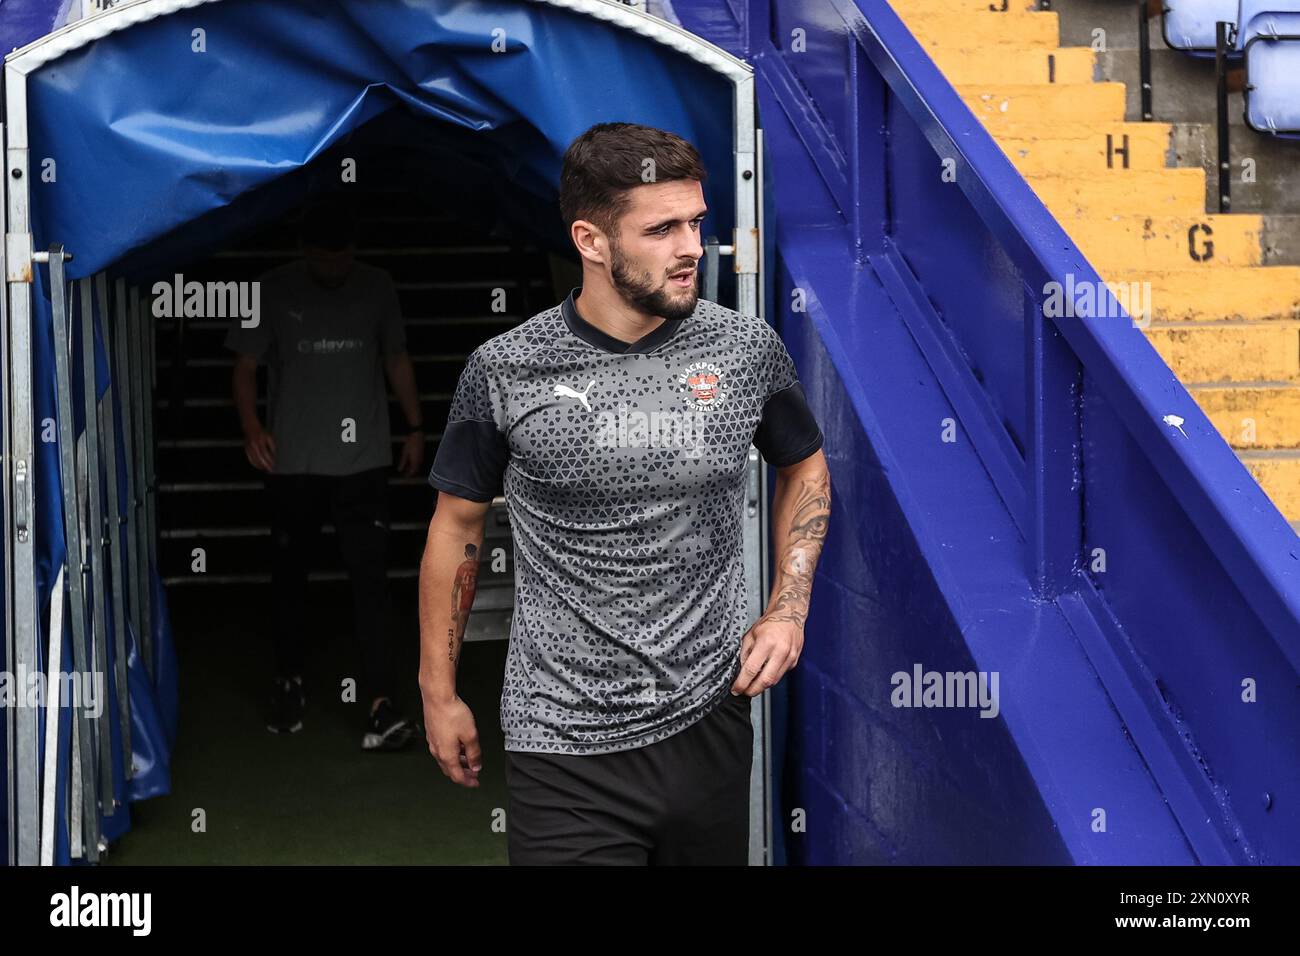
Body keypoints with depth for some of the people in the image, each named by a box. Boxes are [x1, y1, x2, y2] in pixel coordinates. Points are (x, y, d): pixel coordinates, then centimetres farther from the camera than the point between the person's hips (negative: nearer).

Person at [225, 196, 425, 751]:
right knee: (290, 574, 11)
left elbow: (396, 359, 16)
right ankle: (288, 684, 30)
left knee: (370, 577, -9)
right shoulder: (272, 293, -1)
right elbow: (245, 367, 1)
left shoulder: (377, 289, 5)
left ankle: (381, 705, -14)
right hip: (293, 462, 0)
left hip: (363, 460, 0)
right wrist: (251, 427, -15)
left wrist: (415, 427, 12)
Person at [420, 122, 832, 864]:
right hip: (566, 751, -2)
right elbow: (458, 525, 5)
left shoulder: (749, 349, -3)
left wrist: (789, 609, 3)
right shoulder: (505, 372, -7)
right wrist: (439, 693, 10)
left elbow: (805, 470, 15)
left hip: (709, 724, 2)